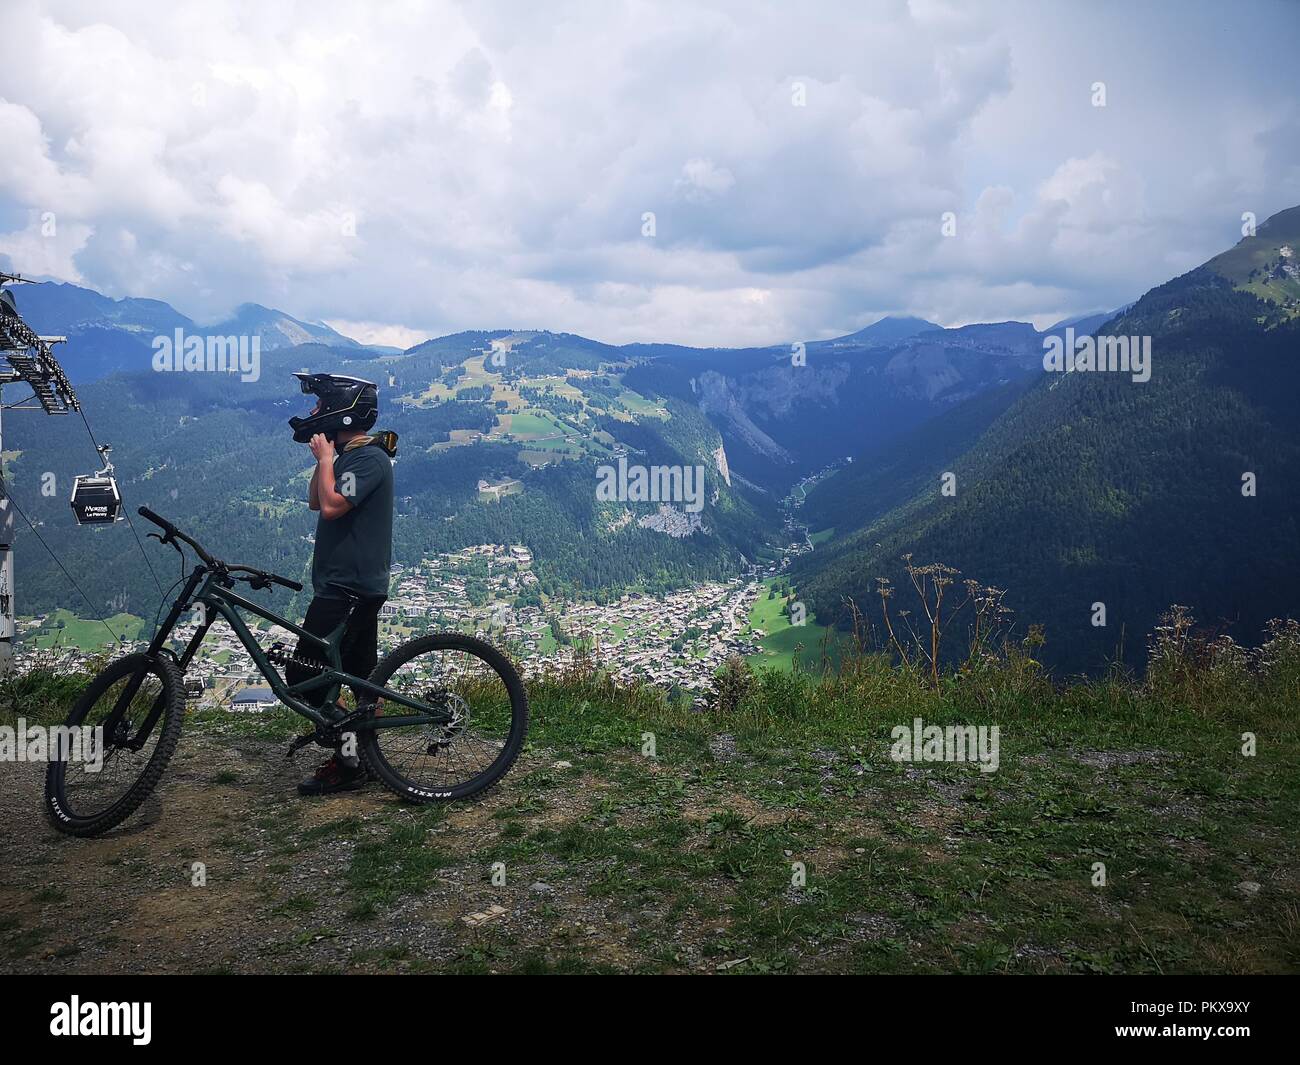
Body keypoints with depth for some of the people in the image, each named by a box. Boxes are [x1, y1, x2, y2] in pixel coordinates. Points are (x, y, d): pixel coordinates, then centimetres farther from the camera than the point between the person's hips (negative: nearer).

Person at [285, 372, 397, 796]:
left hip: (350, 589, -10)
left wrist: (325, 458, -12)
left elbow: (331, 505, -26)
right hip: (357, 585, 10)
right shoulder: (350, 455, 16)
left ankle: (348, 759, -1)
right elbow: (315, 502, 18)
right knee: (362, 677, 14)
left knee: (303, 677, -9)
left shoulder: (370, 458, -16)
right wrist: (324, 457, 7)